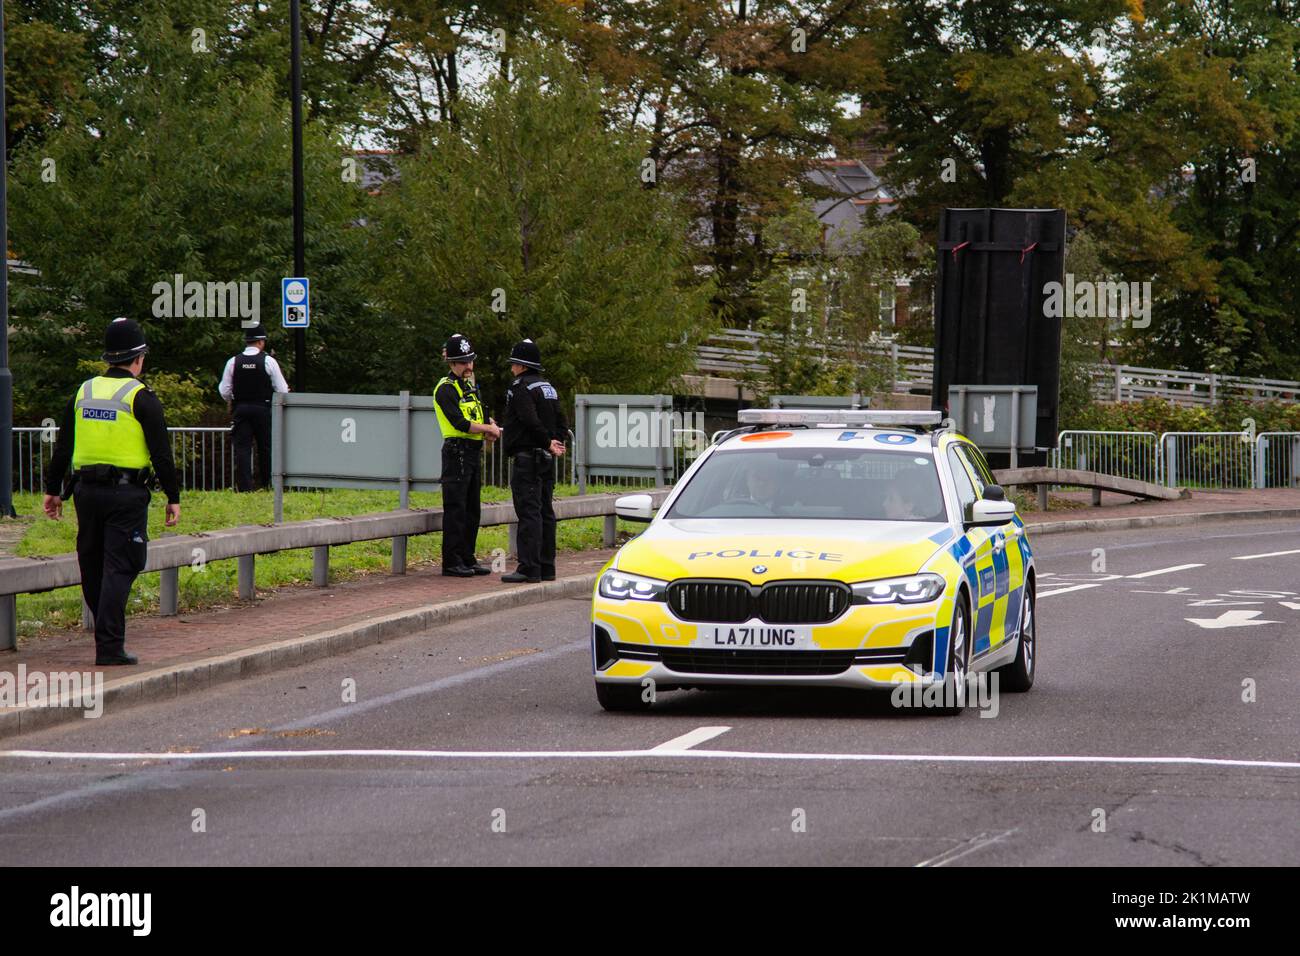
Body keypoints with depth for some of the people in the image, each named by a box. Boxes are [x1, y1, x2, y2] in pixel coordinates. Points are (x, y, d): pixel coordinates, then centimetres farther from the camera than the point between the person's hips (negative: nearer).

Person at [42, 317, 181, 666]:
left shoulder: (83, 392, 9)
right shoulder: (141, 398, -7)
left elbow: (63, 448, 12)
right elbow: (161, 453, -9)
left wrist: (53, 490, 18)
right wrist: (173, 498, -2)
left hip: (87, 492, 5)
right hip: (127, 494, -5)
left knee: (92, 568, 15)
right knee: (118, 569, -5)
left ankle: (107, 634, 27)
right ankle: (109, 647, -11)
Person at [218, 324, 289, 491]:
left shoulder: (233, 362, -2)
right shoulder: (268, 361, -8)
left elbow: (224, 391, 3)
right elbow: (282, 390, -6)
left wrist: (232, 402, 23)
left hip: (241, 409, 1)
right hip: (263, 409, -1)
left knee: (242, 448, 1)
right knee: (265, 448, 8)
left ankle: (244, 487, -5)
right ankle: (266, 485, 10)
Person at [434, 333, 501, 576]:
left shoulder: (469, 385, 18)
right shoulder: (446, 389, -11)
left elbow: (478, 417, 21)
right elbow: (459, 423, -20)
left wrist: (488, 429, -2)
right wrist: (489, 429, -10)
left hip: (474, 453, 9)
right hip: (457, 453, -9)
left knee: (472, 509, 12)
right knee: (455, 509, -8)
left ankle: (467, 559, 18)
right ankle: (451, 562, -6)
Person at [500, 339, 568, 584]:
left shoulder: (521, 387, -11)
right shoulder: (549, 388, 17)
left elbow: (531, 422, -22)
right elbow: (561, 423, 17)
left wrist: (548, 442, -10)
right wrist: (556, 442, 6)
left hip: (526, 458, -9)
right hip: (547, 461, 9)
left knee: (528, 512, -10)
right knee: (545, 513, 12)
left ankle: (529, 568, -13)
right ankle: (547, 568, 15)